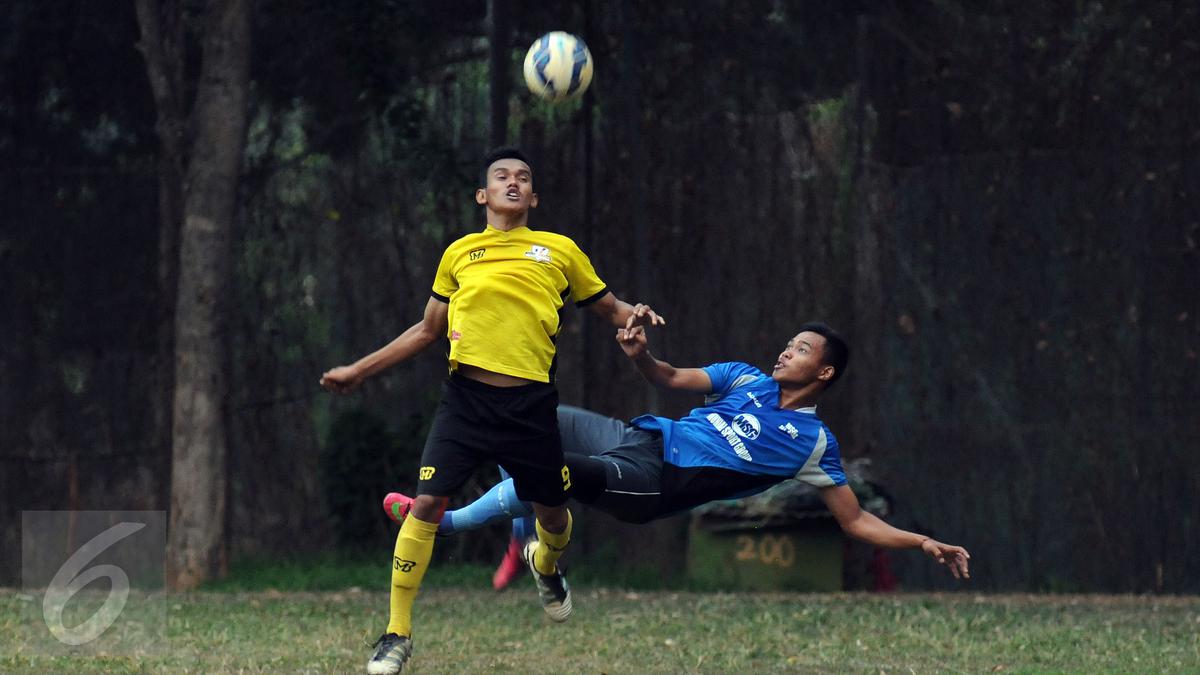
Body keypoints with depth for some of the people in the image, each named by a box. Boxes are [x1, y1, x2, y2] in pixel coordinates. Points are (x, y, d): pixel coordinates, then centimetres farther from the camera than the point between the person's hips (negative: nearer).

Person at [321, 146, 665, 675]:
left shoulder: (560, 251, 9)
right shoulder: (459, 254, 12)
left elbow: (608, 307, 17)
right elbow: (428, 330, 22)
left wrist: (632, 316, -8)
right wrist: (358, 371, 21)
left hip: (530, 401, 0)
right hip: (466, 395, 0)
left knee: (552, 512, 10)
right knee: (426, 504, -12)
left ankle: (545, 562, 49)